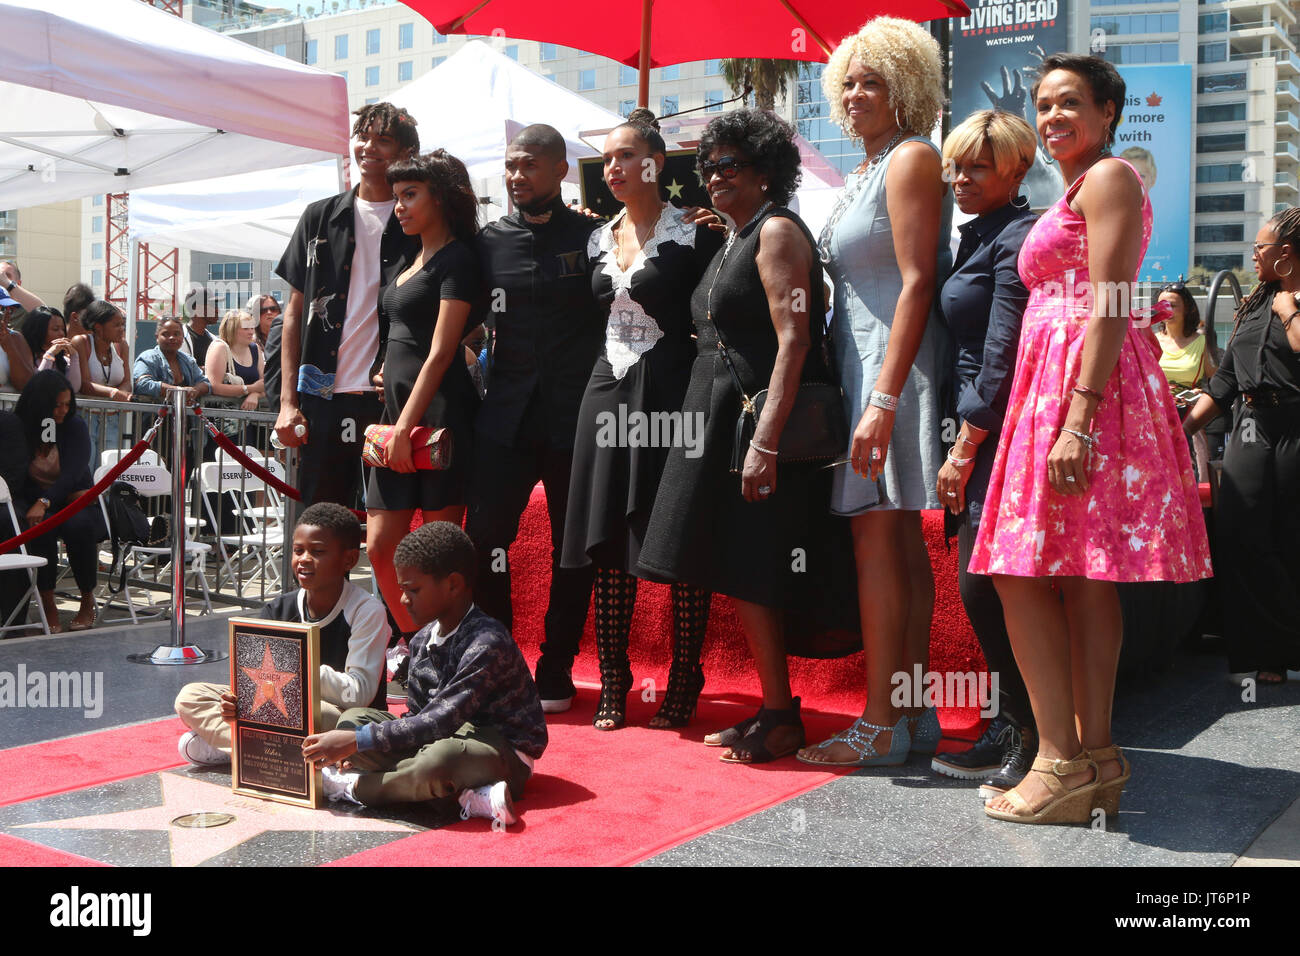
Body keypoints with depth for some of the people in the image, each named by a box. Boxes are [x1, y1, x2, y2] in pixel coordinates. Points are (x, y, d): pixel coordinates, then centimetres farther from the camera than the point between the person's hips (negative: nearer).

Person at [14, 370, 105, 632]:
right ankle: (48, 603, -24)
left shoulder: (74, 426, -2)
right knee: (41, 527, -34)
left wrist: (45, 502, -30)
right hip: (32, 500, 0)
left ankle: (88, 601, -16)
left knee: (79, 524, -34)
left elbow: (73, 474, -17)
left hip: (71, 498, 0)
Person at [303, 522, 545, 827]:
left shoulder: (487, 643, -22)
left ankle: (354, 787, -13)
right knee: (352, 719, -6)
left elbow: (441, 721, -27)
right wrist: (349, 741, -8)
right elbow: (417, 714, 8)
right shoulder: (423, 640, 5)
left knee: (442, 755, -42)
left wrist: (358, 741, -27)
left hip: (505, 753, -9)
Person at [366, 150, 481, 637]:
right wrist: (395, 421, 15)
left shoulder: (457, 259, -7)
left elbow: (440, 353, -14)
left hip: (437, 414, -8)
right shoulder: (411, 261, 19)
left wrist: (407, 426, -17)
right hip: (398, 411, 8)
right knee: (381, 547, 5)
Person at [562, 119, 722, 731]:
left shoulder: (692, 234, -3)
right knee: (609, 543, 5)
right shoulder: (600, 240, 16)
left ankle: (684, 686, 9)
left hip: (672, 393, -6)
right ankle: (612, 685, 14)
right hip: (608, 393, 6)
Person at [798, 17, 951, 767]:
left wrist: (884, 399, -23)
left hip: (893, 364, -10)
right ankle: (914, 713, 17)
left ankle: (883, 725, -5)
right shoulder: (870, 169, 21)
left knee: (878, 536, -10)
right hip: (863, 365, 10)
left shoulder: (911, 158, -8)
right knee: (901, 539, 10)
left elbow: (916, 283, -17)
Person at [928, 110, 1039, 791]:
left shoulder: (1016, 238, -11)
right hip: (979, 427, 9)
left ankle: (1025, 736, 3)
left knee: (982, 584, -9)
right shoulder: (977, 236, 20)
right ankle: (1018, 728, 18)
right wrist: (964, 442, 16)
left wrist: (965, 446, -16)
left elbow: (1003, 353, -17)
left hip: (1001, 429, -9)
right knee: (983, 584, 9)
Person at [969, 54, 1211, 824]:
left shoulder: (1108, 177, -4)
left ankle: (1062, 762, -10)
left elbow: (1108, 309, -15)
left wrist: (1078, 420, -23)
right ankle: (1095, 758, 9)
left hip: (1082, 383, -10)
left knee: (1021, 573, -12)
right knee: (1081, 576, 6)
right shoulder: (1081, 189, 25)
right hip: (1058, 385, 10)